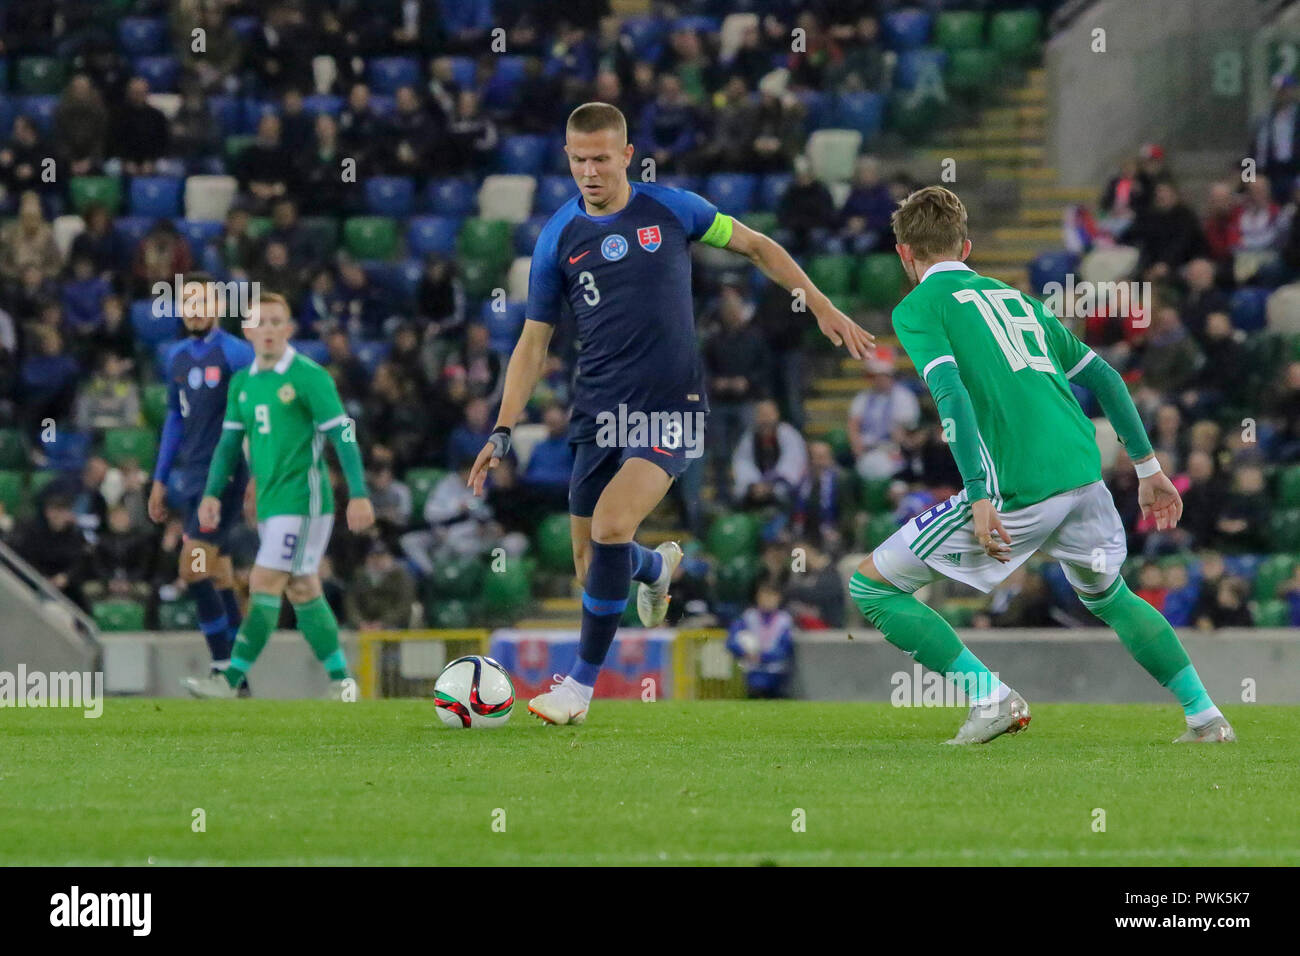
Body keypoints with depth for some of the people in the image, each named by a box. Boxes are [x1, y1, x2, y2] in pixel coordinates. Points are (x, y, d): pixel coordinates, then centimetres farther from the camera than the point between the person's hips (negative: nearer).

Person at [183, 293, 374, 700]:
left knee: (263, 584, -12)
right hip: (269, 504, 7)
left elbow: (342, 434, -10)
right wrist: (212, 493, 6)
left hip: (302, 500, -7)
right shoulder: (242, 383, 12)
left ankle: (231, 679, -14)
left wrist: (358, 494, -16)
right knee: (303, 591, 10)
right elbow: (230, 441, 17)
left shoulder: (308, 376, -9)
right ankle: (341, 679, 17)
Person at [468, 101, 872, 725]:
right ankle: (657, 566, 44)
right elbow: (533, 343, 8)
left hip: (671, 407, -3)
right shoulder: (558, 238, 2)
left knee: (611, 525, -25)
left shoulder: (670, 210, -2)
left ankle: (582, 682, -11)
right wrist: (503, 431, 0)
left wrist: (822, 308, 9)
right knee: (592, 569, 5)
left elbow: (755, 246, 13)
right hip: (598, 412, 3)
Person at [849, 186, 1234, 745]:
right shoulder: (1015, 297, 23)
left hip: (1016, 490, -7)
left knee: (871, 587, 4)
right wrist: (1147, 468, 29)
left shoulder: (918, 308, 4)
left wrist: (980, 498, -18)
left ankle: (991, 697, -4)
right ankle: (1204, 715, 28)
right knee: (1107, 596, 33)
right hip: (1083, 471, 7)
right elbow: (1103, 377, 23)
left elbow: (952, 396, -13)